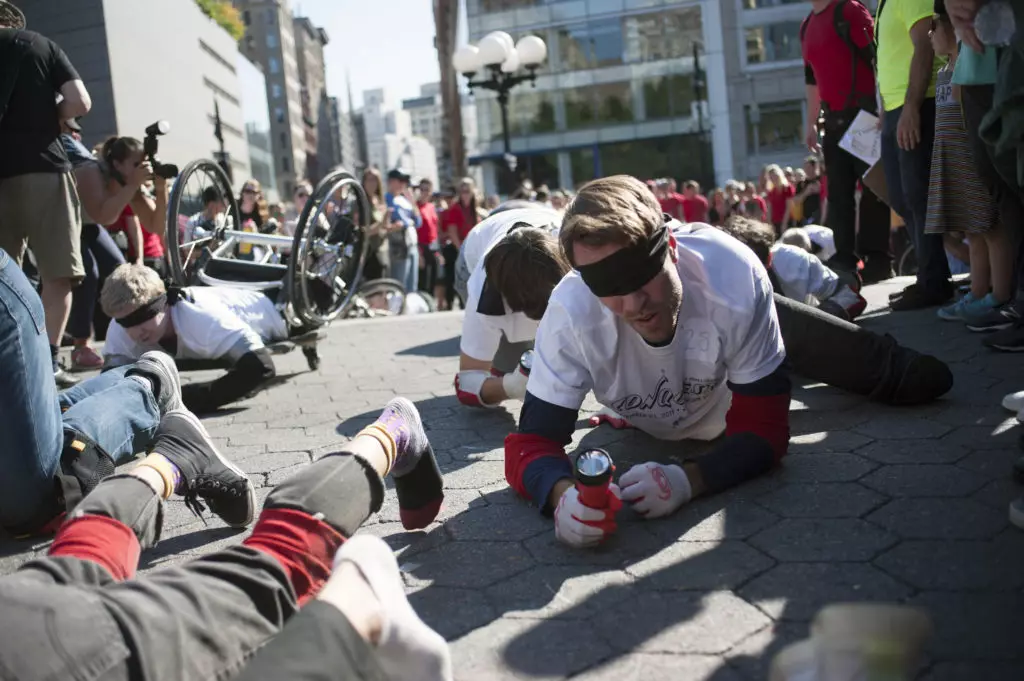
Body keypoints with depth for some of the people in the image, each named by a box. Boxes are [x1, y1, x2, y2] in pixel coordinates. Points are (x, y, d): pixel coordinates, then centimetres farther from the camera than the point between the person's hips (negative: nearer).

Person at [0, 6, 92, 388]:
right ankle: (48, 361, -9)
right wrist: (42, 116, 14)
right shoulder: (43, 45, 10)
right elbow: (80, 104, -1)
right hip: (42, 167, -2)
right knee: (60, 271, -1)